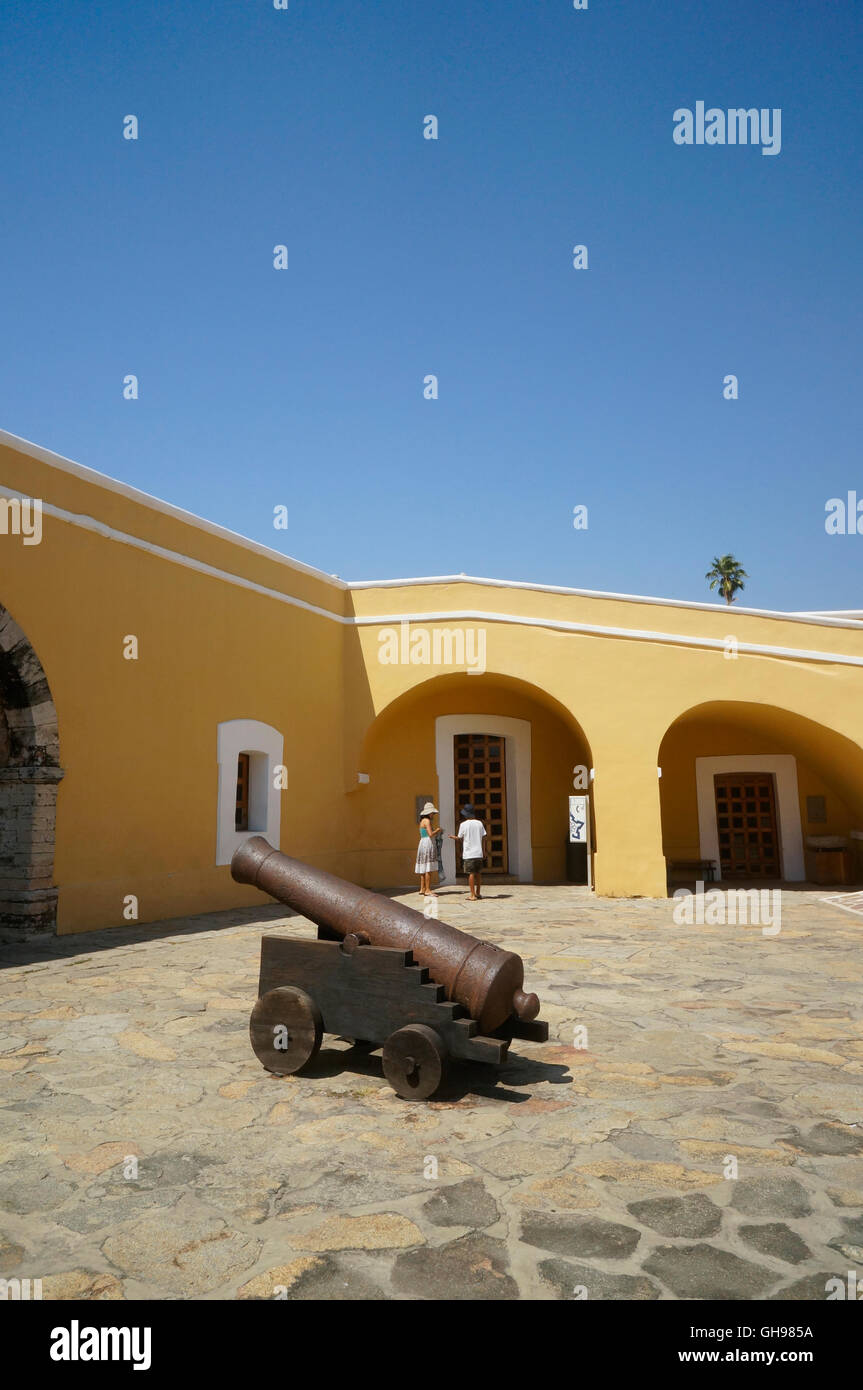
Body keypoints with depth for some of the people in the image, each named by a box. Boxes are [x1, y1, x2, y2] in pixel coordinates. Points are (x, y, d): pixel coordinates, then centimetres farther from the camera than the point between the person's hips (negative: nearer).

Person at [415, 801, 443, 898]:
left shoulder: (422, 821, 18)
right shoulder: (427, 821, -12)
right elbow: (430, 834, -21)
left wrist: (437, 832, 17)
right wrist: (438, 830, -4)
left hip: (423, 844, 10)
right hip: (428, 845, -10)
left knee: (424, 869, 10)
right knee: (429, 869, -9)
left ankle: (422, 890, 12)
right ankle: (427, 890, -10)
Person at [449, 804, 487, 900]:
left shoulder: (463, 824, -6)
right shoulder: (479, 823, 5)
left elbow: (460, 838, 2)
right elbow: (483, 838, 7)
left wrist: (453, 837, 23)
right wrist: (484, 851, 14)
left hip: (469, 853, -4)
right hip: (479, 853, 4)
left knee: (471, 874, -2)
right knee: (478, 873, 13)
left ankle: (472, 895, -3)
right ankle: (478, 893, 18)